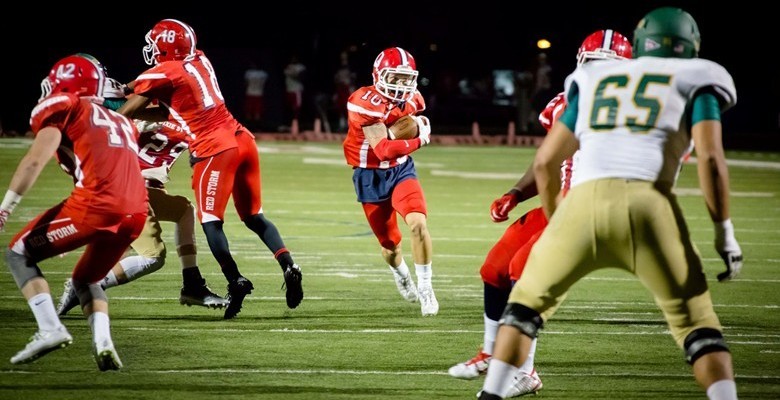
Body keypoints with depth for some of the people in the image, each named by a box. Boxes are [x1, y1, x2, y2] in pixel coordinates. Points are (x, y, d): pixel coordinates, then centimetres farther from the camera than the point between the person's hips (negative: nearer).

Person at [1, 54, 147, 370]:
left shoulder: (62, 108, 12)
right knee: (85, 278, 29)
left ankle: (50, 329, -5)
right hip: (135, 214, 7)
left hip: (96, 204, -7)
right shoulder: (121, 122, 32)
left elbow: (35, 160, -2)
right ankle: (102, 342, 3)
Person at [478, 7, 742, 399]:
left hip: (583, 203, 2)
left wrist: (555, 223, 40)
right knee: (695, 322, 14)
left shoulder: (594, 80, 30)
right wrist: (724, 232, 8)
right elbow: (710, 157, 4)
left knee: (528, 302, 23)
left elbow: (545, 161, 26)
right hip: (647, 206, -2)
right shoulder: (695, 81, 21)